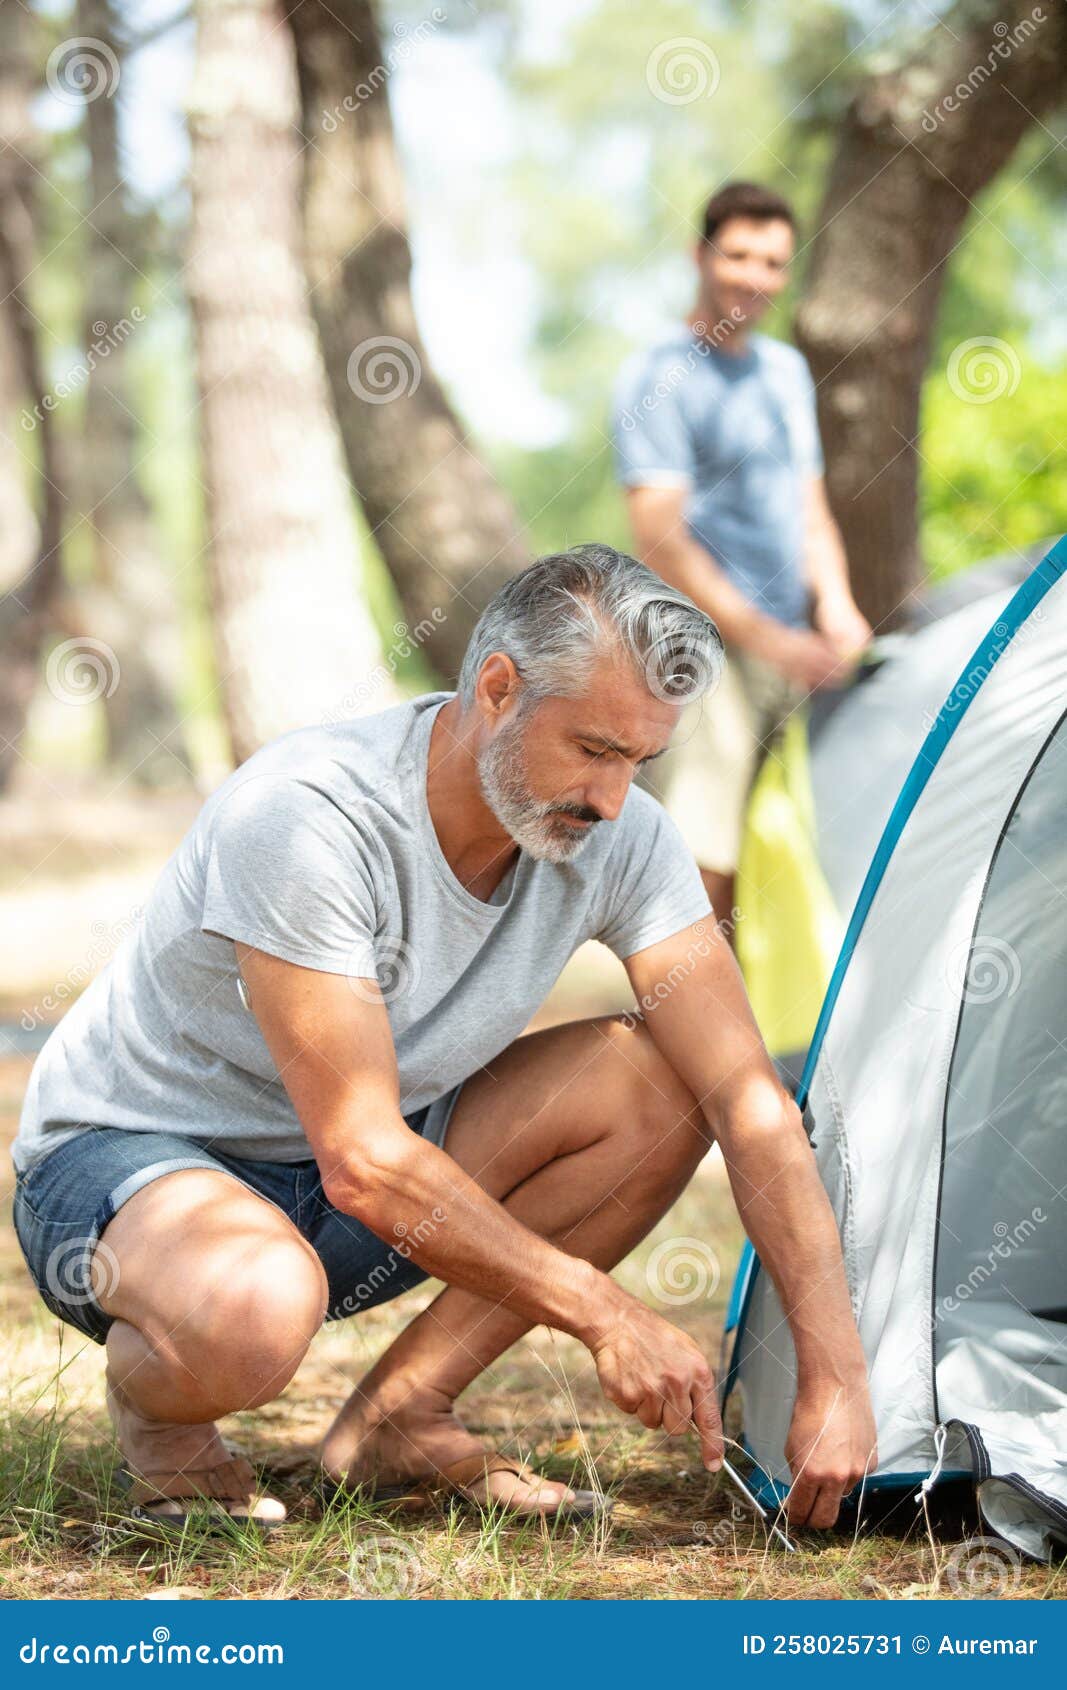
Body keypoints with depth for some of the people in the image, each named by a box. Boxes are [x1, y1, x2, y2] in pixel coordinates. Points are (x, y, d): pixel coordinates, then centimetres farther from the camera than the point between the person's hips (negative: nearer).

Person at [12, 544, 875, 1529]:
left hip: (352, 1199, 7)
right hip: (132, 1155, -7)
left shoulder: (621, 839, -13)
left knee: (661, 1084, -14)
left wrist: (836, 1373, -22)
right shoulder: (308, 815, -32)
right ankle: (155, 1402, -4)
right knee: (256, 1313, -43)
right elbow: (362, 1163, -31)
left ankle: (400, 1415, -6)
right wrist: (600, 1311, -27)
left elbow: (749, 1096, -14)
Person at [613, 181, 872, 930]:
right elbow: (662, 543, -15)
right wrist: (766, 638, -19)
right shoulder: (658, 377, -9)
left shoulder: (787, 370, 16)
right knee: (704, 870, -12)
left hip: (793, 657, 8)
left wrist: (834, 607, 3)